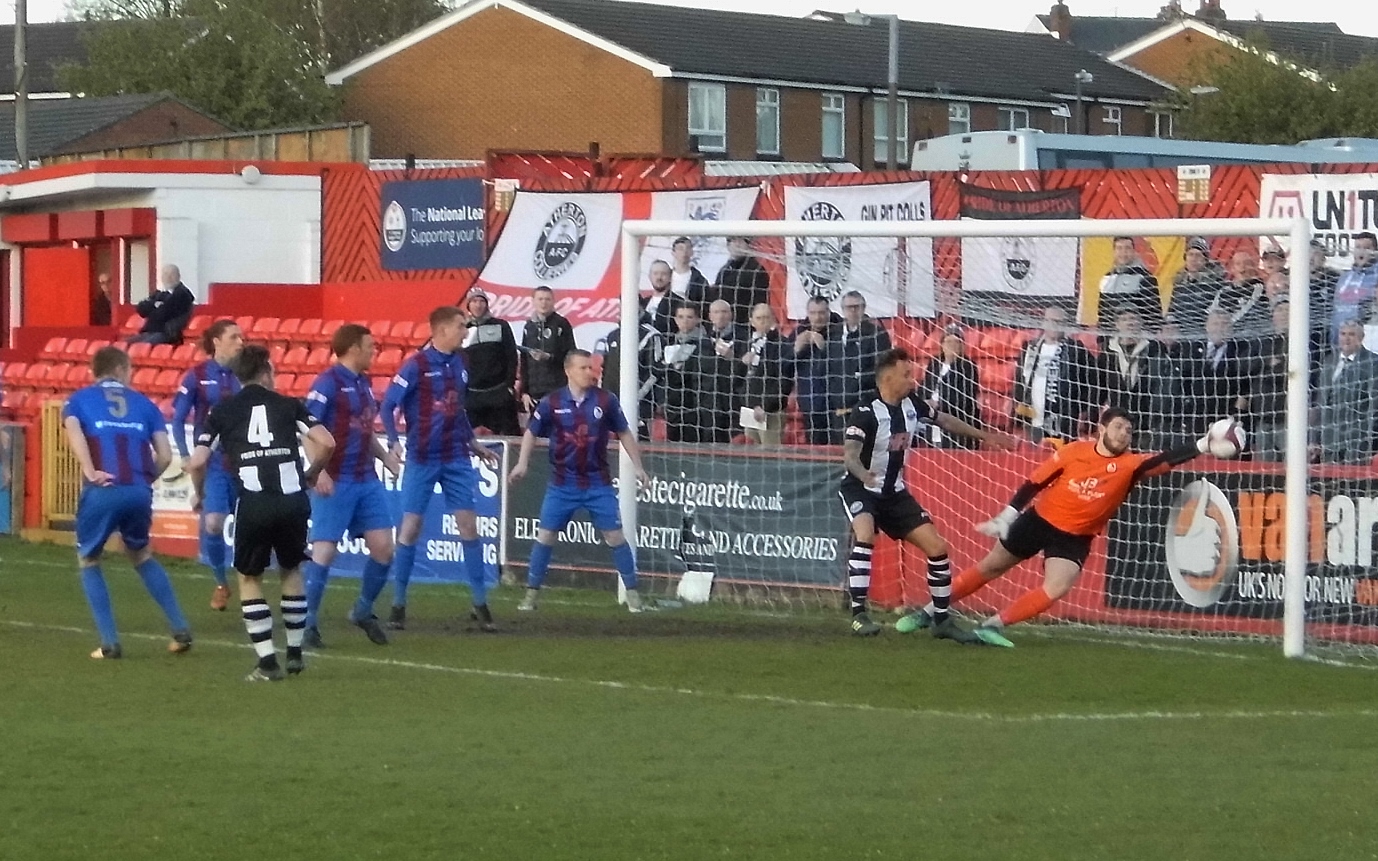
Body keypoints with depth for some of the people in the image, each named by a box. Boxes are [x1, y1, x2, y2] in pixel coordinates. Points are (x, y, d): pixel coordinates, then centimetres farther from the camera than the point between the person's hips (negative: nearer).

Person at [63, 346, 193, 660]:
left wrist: (90, 472, -14)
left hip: (101, 492, -2)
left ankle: (110, 643, 8)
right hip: (139, 492, 2)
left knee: (88, 561, 19)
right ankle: (180, 631, 20)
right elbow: (165, 456, 10)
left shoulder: (79, 399, 16)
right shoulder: (143, 404, 20)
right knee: (141, 556, 27)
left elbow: (73, 429, -8)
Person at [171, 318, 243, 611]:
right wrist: (186, 457, -8)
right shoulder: (197, 377, -3)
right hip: (211, 463, -2)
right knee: (213, 524, -12)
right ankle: (220, 583, 11)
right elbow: (178, 420, 1)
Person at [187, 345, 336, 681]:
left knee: (249, 578, 15)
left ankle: (267, 662, 6)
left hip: (253, 504, -1)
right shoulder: (289, 405, 11)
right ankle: (295, 654, 26)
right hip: (292, 500, 1)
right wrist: (311, 474, 19)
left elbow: (197, 463, 2)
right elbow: (327, 443, 0)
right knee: (292, 571, 24)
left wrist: (200, 493, 22)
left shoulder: (222, 411, 9)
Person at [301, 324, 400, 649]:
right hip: (335, 482, -8)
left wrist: (385, 455, 9)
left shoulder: (364, 382, 13)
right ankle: (308, 622, 2)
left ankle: (363, 612, 23)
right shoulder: (328, 382, -11)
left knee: (383, 547, 5)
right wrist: (319, 471, -26)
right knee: (324, 549, -7)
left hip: (367, 479, 8)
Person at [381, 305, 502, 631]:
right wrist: (394, 442, -22)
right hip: (422, 458, -5)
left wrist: (472, 443, 18)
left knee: (468, 525, 1)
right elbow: (388, 404, -10)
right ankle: (398, 604, 8)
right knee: (410, 526, -2)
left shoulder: (459, 363, 7)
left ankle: (480, 603, 6)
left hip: (456, 458, 5)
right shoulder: (416, 365, -11)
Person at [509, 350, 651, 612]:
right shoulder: (552, 402, -4)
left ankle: (632, 593, 7)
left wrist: (638, 465, 4)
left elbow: (624, 433, 8)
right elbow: (531, 433, 9)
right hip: (562, 484, 0)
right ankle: (532, 593, 10)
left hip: (599, 483, 0)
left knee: (614, 536, -2)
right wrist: (522, 463, -2)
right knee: (545, 535, -1)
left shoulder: (606, 400, -3)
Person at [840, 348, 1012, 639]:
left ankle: (941, 619, 15)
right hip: (860, 488, -7)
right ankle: (858, 613, -29)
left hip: (894, 492, 7)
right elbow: (849, 455, -33)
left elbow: (944, 420, 18)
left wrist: (984, 435, 24)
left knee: (937, 547, 1)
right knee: (865, 536, -35)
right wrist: (864, 475, -54)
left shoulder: (911, 405, -1)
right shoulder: (866, 413, -22)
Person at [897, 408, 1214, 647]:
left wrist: (1203, 445, -46)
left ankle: (993, 625, -12)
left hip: (1075, 538, 0)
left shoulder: (1130, 465, -16)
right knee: (990, 568, 12)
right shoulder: (1075, 451, -14)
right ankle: (929, 612, 26)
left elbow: (1166, 460, -31)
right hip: (1040, 519, 0)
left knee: (1056, 589, -24)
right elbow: (1036, 482, -5)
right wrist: (1005, 517, -5)